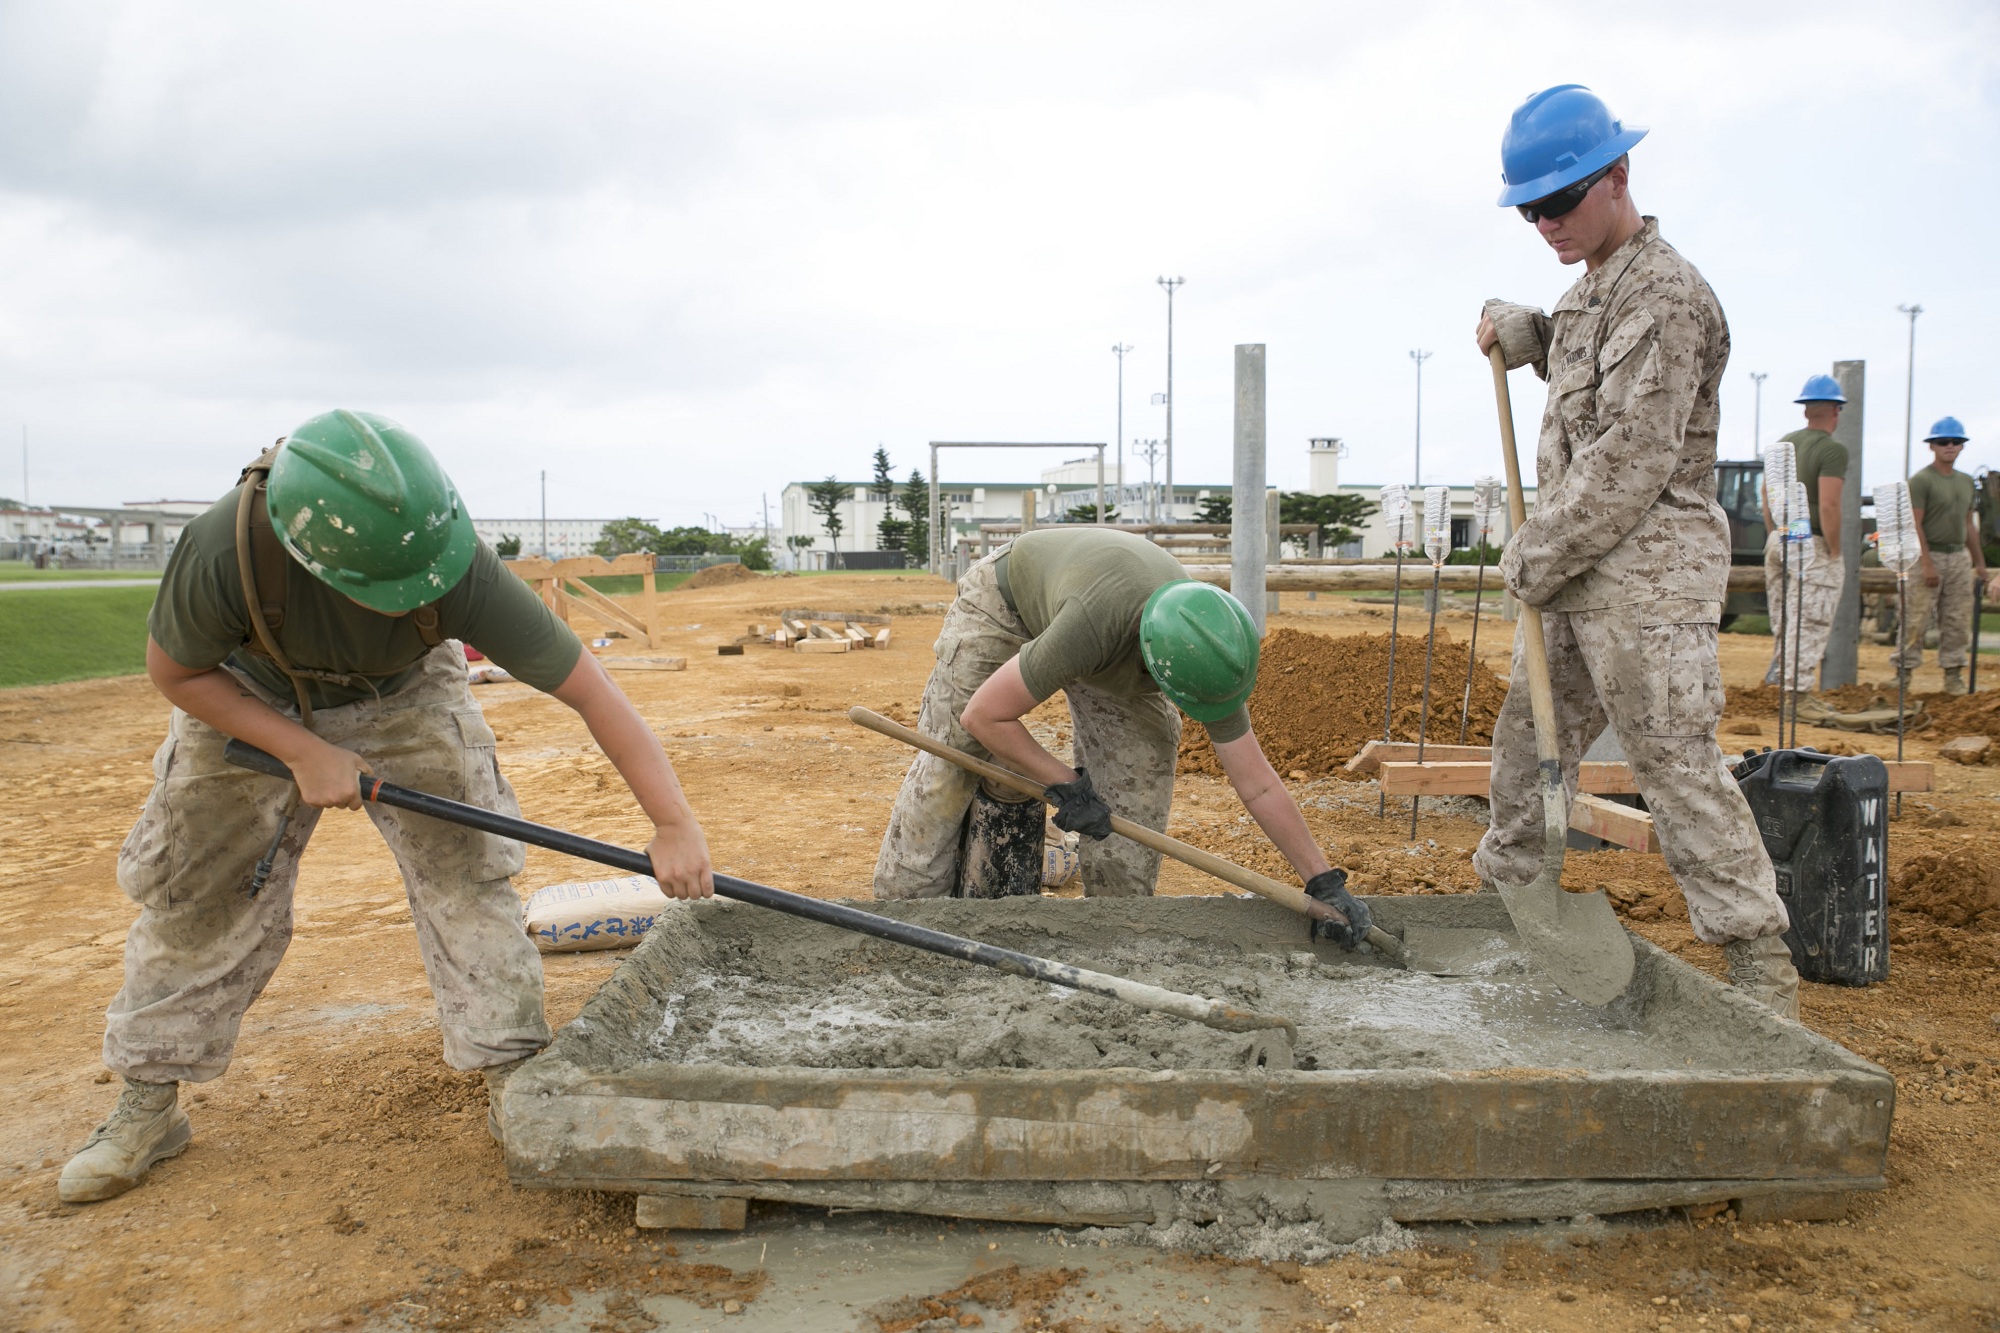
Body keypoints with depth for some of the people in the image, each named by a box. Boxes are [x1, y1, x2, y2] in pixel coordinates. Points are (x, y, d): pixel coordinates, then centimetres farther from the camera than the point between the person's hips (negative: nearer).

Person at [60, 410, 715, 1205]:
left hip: (405, 698, 0)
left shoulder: (462, 573, -41)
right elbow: (175, 671, -19)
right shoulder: (223, 553, -41)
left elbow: (589, 689, -38)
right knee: (194, 894, 6)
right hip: (249, 700, 0)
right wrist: (306, 754, -25)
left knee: (467, 870, -10)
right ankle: (146, 1105, 24)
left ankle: (513, 1074, 4)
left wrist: (673, 822, -42)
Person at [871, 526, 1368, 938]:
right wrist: (1065, 786, -29)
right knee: (947, 763, -10)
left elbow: (1258, 785, -21)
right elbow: (983, 716, -35)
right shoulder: (1088, 628, -48)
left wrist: (1325, 882, -21)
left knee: (1146, 754, -10)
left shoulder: (1212, 656, -31)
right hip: (1006, 596, -4)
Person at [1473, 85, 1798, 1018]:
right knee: (1529, 733, 14)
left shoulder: (1663, 294, -14)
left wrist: (1534, 557, -12)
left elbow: (1629, 464, -19)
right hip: (1579, 575, 9)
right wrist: (1519, 330, 19)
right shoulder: (1590, 291, 16)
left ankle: (1763, 969, 2)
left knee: (1676, 764, -7)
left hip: (1645, 574, -9)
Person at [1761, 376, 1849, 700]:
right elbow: (1828, 506, -19)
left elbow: (1766, 494, 14)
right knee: (1809, 626, -4)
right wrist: (1835, 553, -12)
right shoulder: (1832, 449, -12)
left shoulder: (1783, 443, 10)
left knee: (1782, 625, 16)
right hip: (1812, 548, -7)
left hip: (1777, 543, 7)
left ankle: (1777, 677, 21)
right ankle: (1797, 690, -4)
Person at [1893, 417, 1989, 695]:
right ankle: (1903, 672, -3)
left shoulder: (1966, 482, 16)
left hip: (1960, 556, 7)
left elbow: (1969, 524, 21)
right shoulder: (1922, 480, -7)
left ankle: (1953, 675, 13)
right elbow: (1914, 524, -13)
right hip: (1930, 555, -7)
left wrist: (1980, 562, 18)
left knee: (1958, 621, 7)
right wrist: (1927, 563, -19)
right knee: (1916, 618, -8)